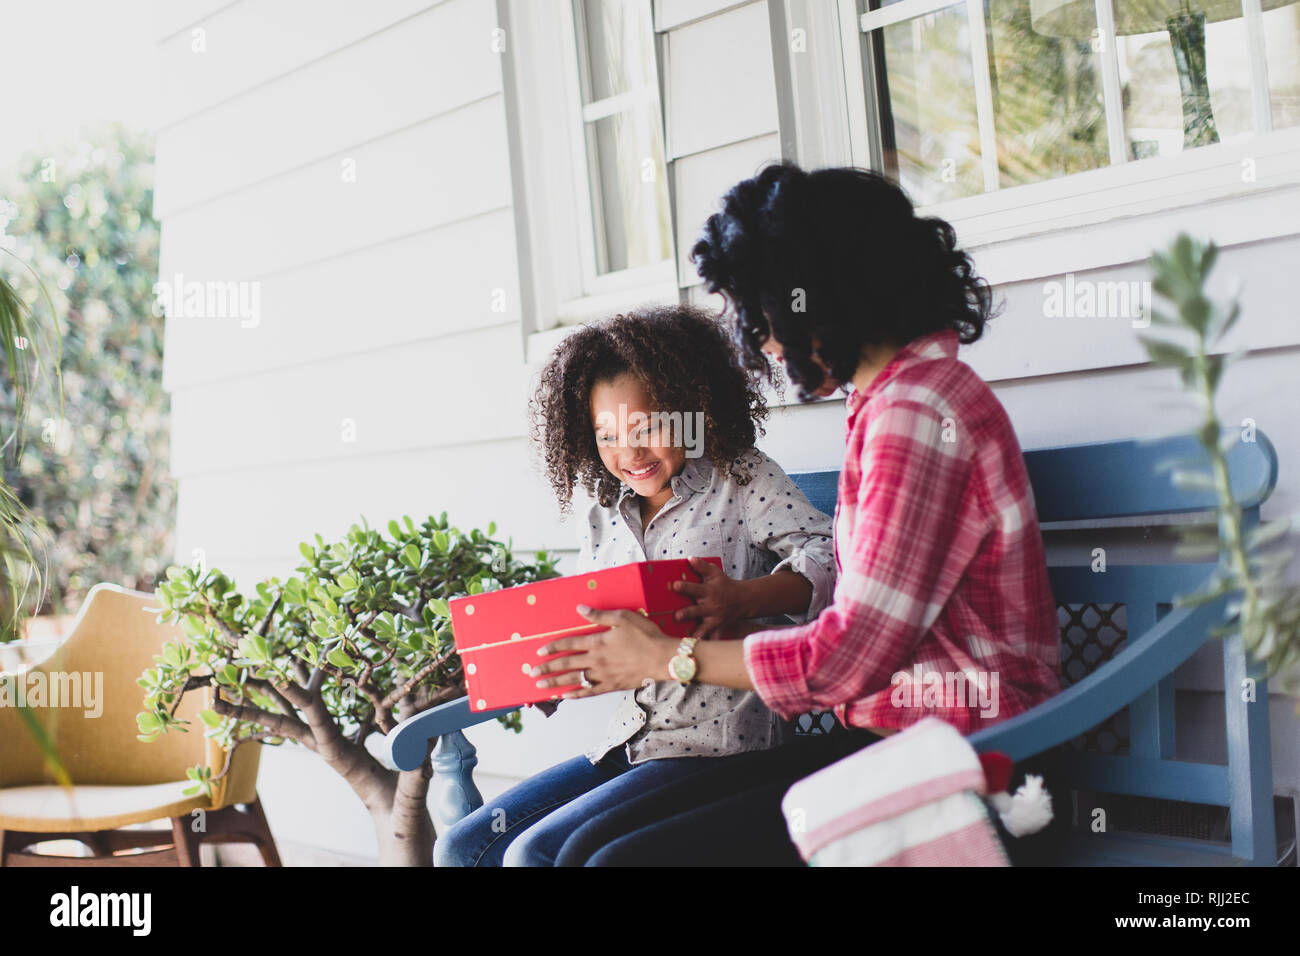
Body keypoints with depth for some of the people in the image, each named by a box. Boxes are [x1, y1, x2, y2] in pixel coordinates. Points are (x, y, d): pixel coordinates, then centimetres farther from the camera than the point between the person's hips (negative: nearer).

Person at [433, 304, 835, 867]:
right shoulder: (605, 517, 15)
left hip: (718, 747, -7)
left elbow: (832, 556, -16)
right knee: (461, 849, -2)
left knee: (532, 853, -22)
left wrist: (742, 599, -35)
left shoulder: (740, 479, -3)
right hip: (628, 741, 7)